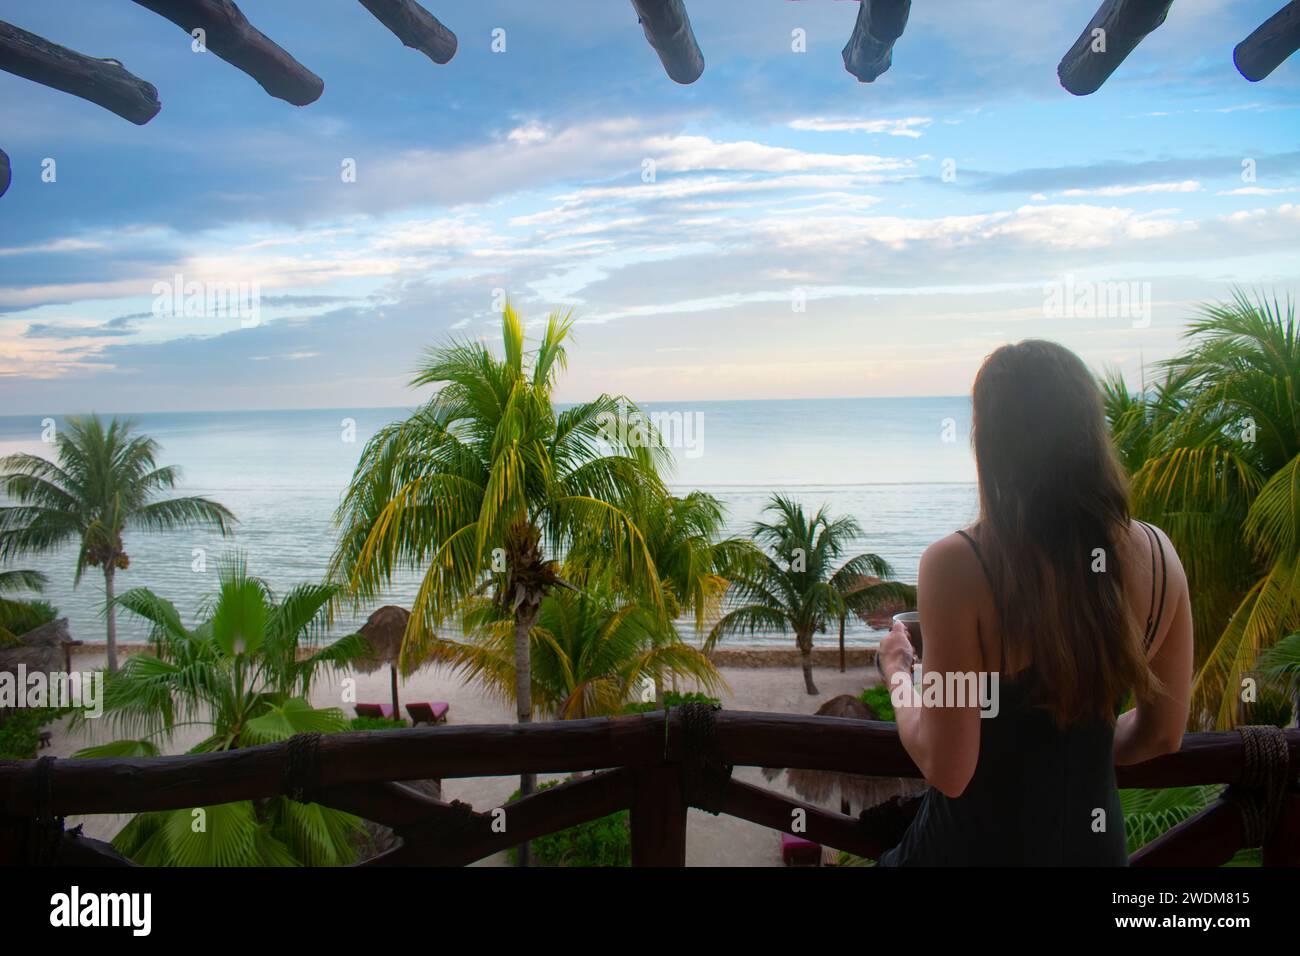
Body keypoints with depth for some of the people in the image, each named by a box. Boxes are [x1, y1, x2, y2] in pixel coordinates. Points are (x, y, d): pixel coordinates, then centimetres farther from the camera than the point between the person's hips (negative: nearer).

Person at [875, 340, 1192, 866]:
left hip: (975, 843, -4)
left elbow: (948, 771, -22)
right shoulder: (1155, 553, -9)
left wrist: (898, 674, -4)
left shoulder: (956, 566, -26)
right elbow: (1161, 734, 3)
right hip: (1096, 839, 5)